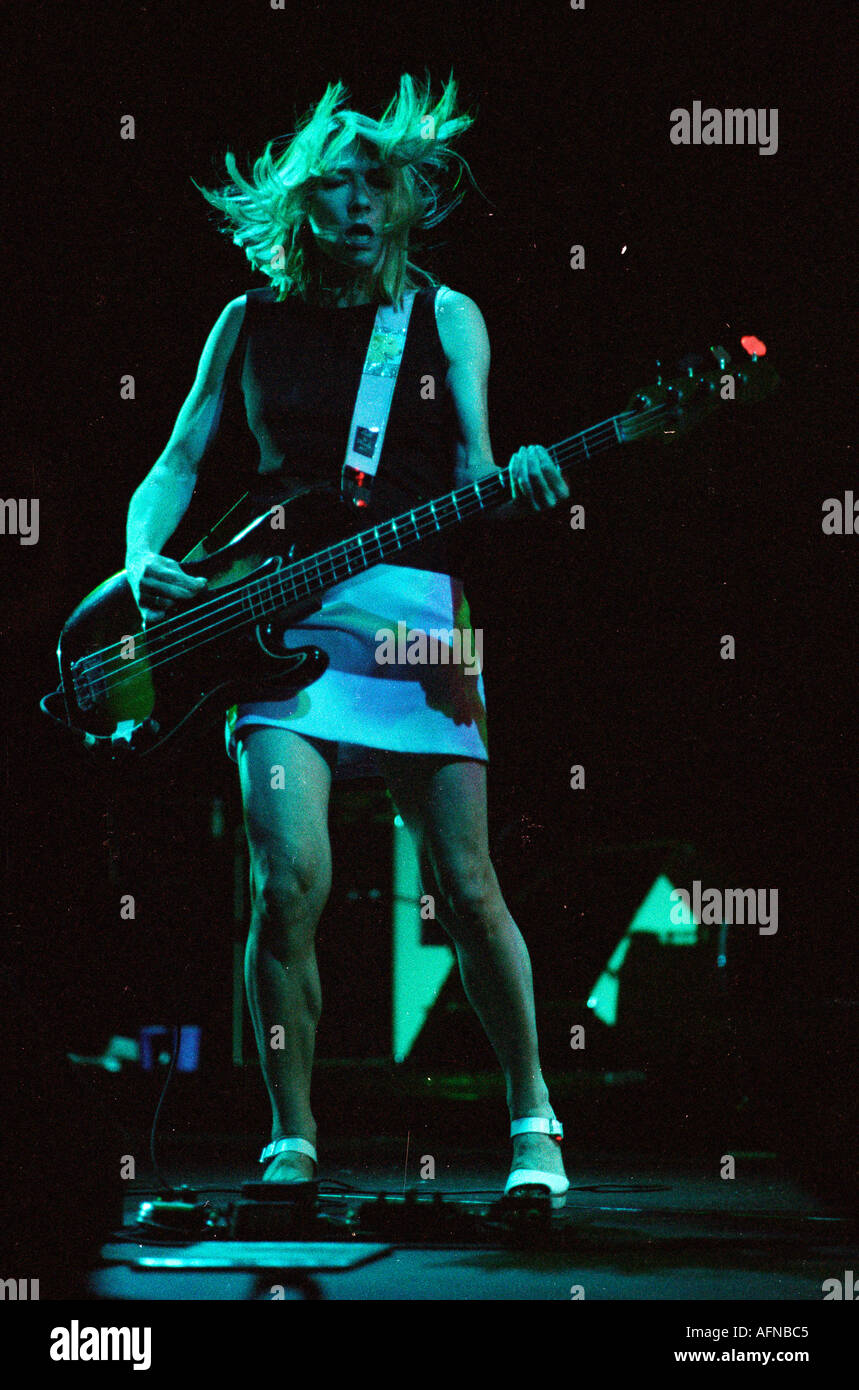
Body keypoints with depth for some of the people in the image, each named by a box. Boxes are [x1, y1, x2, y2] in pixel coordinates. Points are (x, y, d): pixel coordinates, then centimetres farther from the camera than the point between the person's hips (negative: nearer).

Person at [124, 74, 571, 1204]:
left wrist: (518, 482, -24)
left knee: (466, 890, -3)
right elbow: (177, 464, 13)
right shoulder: (251, 322, 13)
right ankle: (292, 1142, -1)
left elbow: (471, 469, -1)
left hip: (416, 611, 0)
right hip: (281, 621, 1)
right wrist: (145, 561, -6)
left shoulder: (445, 317, 10)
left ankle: (534, 1122, 15)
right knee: (289, 884, -15)